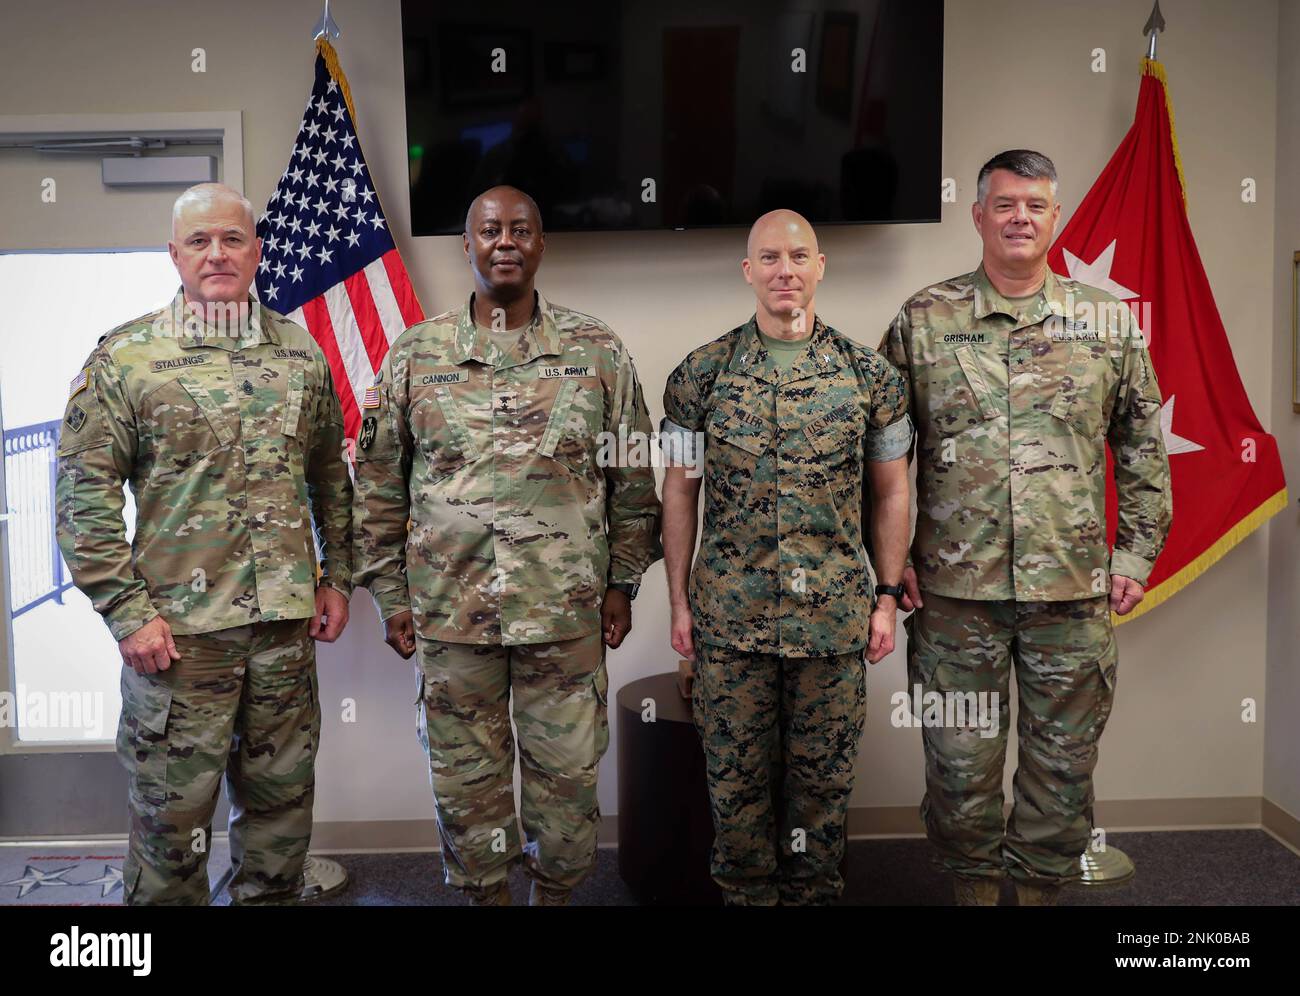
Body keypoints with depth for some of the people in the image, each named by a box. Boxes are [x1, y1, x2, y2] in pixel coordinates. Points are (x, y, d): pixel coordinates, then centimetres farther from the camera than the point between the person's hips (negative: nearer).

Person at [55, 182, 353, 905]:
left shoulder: (302, 353, 9)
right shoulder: (125, 357, -3)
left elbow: (331, 478, 16)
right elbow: (85, 494, -6)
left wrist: (337, 576, 11)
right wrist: (127, 611, -11)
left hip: (287, 622, 4)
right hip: (177, 627, -3)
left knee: (282, 799, 15)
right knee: (173, 815, 7)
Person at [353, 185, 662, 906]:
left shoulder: (597, 351, 1)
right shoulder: (415, 355, 2)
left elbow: (632, 478, 5)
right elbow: (379, 486, 6)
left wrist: (622, 582, 3)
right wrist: (390, 594, 3)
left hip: (568, 612, 0)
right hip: (450, 613, 1)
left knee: (566, 773, 11)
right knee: (465, 778, 13)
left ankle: (555, 892, 33)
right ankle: (486, 894, 33)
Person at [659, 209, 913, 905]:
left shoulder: (869, 374, 2)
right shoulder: (702, 374, 0)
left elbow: (890, 491, 7)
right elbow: (680, 491, 4)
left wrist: (887, 597, 3)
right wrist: (679, 600, 2)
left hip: (834, 616, 1)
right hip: (730, 616, 0)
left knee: (822, 776, 12)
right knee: (736, 776, 10)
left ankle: (815, 893, 31)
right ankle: (747, 893, 30)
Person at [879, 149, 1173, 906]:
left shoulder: (1110, 321, 6)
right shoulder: (923, 320, 2)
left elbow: (1143, 448, 10)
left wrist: (1136, 551, 4)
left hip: (1075, 588, 1)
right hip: (954, 588, -1)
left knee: (1065, 765, 11)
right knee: (961, 765, 9)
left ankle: (1041, 889, 30)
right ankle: (975, 889, 29)